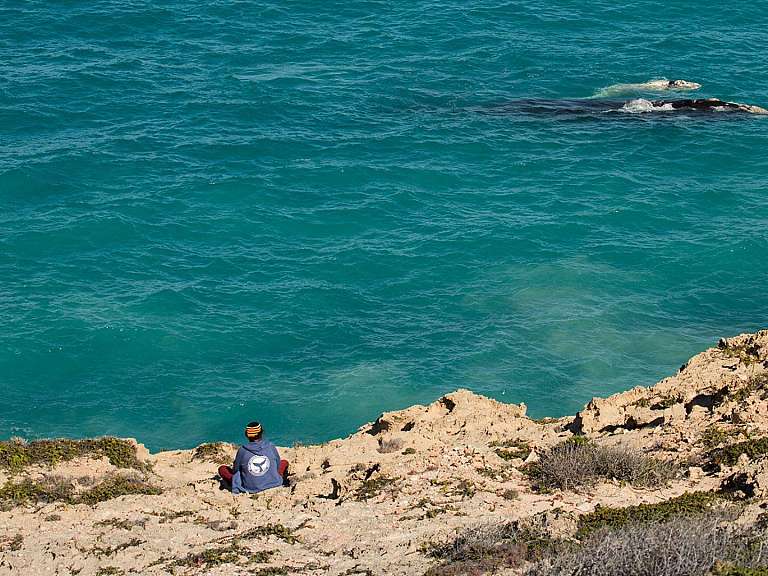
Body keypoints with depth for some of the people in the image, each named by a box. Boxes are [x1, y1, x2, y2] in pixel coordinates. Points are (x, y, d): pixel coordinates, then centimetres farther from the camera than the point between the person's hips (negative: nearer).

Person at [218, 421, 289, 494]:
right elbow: (278, 465, 10)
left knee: (222, 469, 14)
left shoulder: (242, 450, -9)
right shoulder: (271, 446, -5)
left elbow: (235, 470, 4)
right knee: (284, 462, 29)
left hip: (250, 488, -1)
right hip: (272, 484, 1)